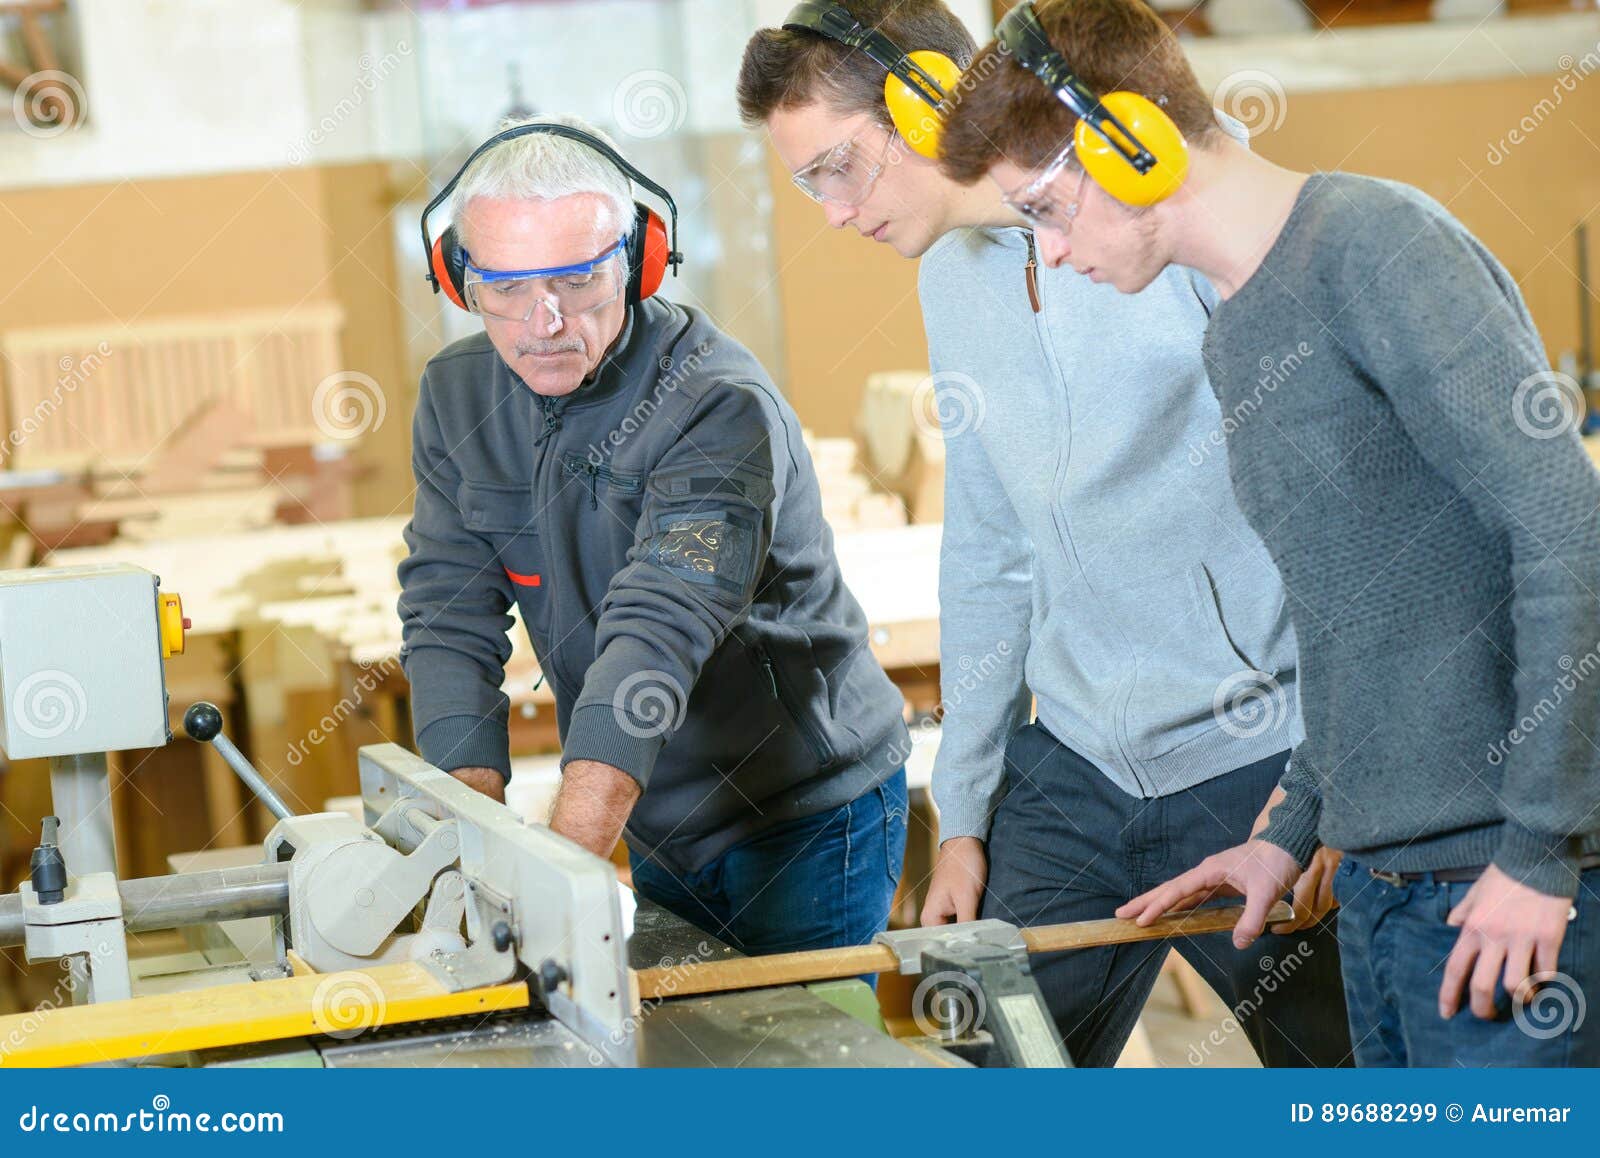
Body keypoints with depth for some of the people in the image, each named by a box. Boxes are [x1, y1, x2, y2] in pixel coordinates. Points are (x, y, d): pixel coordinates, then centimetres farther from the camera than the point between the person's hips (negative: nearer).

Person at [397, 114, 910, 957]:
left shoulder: (719, 410, -26)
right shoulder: (458, 396, -4)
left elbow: (657, 634, -38)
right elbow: (450, 616, -7)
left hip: (807, 825, -6)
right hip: (660, 829, 6)